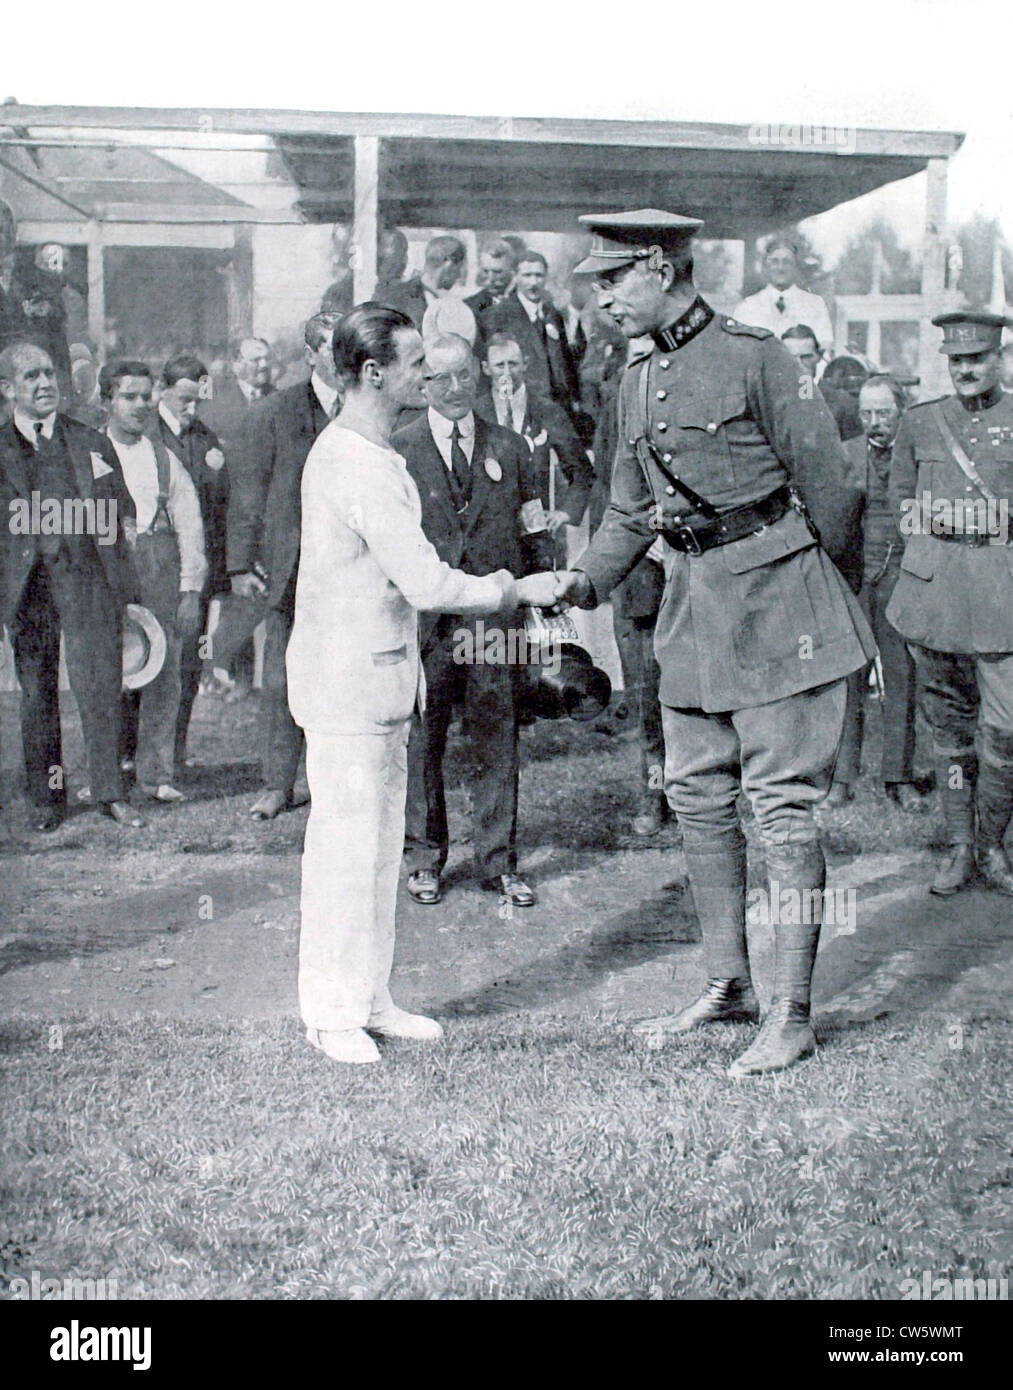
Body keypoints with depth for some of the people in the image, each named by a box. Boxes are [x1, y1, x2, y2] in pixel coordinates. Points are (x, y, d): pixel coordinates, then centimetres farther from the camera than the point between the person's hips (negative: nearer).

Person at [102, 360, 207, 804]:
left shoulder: (165, 458, 12)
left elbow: (189, 525, 9)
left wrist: (191, 589, 1)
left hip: (161, 570, 2)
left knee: (164, 672, -1)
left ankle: (156, 774, 6)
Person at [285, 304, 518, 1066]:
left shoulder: (363, 453, 13)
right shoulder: (358, 465, -20)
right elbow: (426, 583, -23)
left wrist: (478, 585, 10)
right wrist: (498, 593, -7)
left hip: (381, 671, 10)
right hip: (348, 680, -10)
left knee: (380, 843, 14)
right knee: (347, 845, -2)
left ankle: (369, 997, 24)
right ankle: (333, 1012, 10)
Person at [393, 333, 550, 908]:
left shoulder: (510, 448, 11)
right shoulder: (398, 452, 3)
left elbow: (533, 533, 12)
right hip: (424, 617, -2)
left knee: (498, 741, 5)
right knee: (421, 740, 4)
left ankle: (498, 862, 16)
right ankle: (425, 858, 19)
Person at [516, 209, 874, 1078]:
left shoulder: (753, 356, -11)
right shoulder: (639, 381, 12)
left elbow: (820, 476, -6)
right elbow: (630, 513, 17)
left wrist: (823, 588, 2)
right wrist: (579, 584, 3)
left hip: (773, 599, -7)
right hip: (693, 604, 8)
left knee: (782, 803, -4)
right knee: (697, 796, 11)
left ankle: (793, 1017, 5)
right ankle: (729, 984, 25)